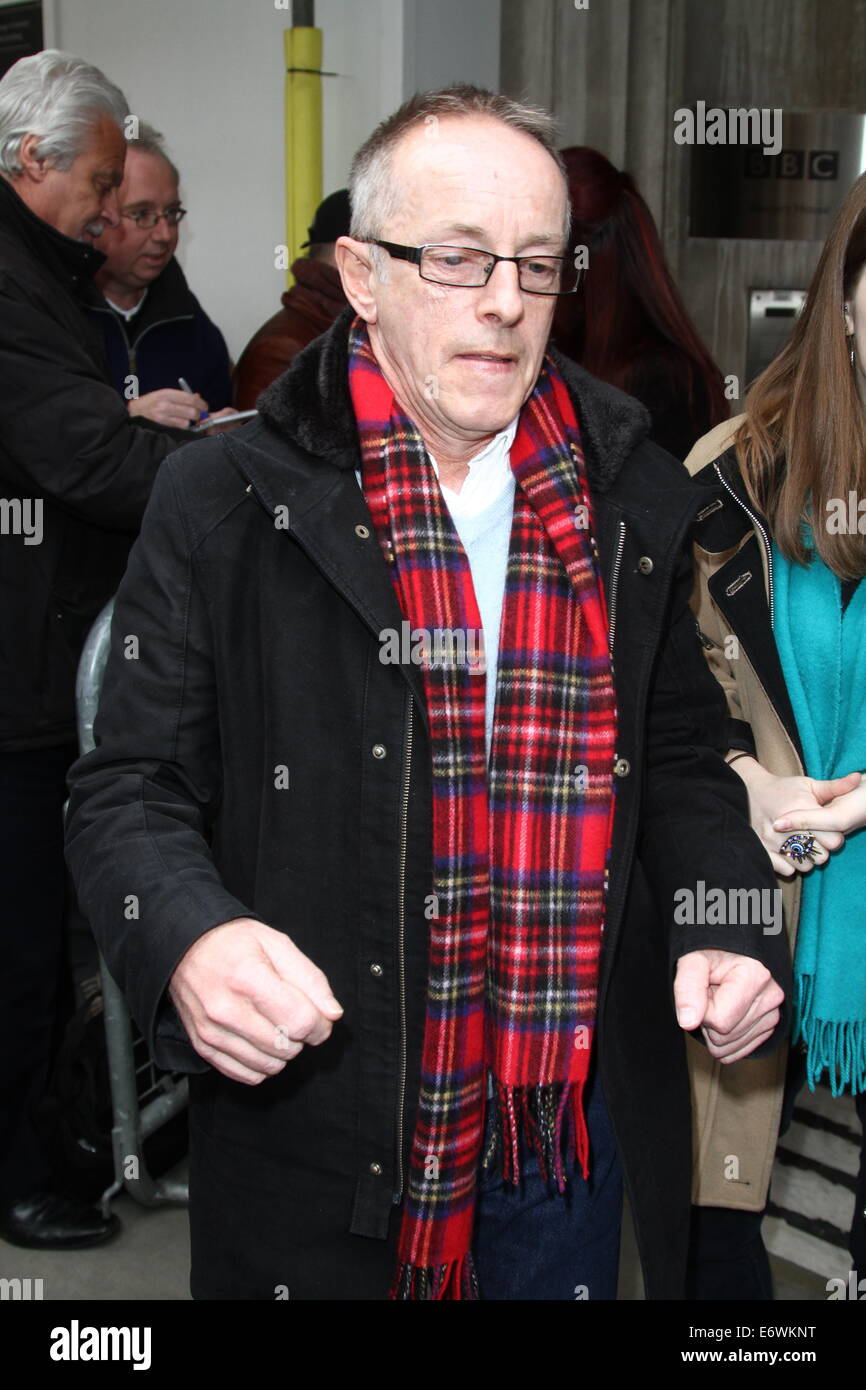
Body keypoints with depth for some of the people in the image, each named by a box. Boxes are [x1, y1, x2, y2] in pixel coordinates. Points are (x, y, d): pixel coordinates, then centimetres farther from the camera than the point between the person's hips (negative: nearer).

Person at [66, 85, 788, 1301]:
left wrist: (728, 925, -5)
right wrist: (190, 937, -26)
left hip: (572, 1122, 4)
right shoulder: (221, 505, -8)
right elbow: (130, 787, -6)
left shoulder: (637, 502, 3)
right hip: (314, 1124, -3)